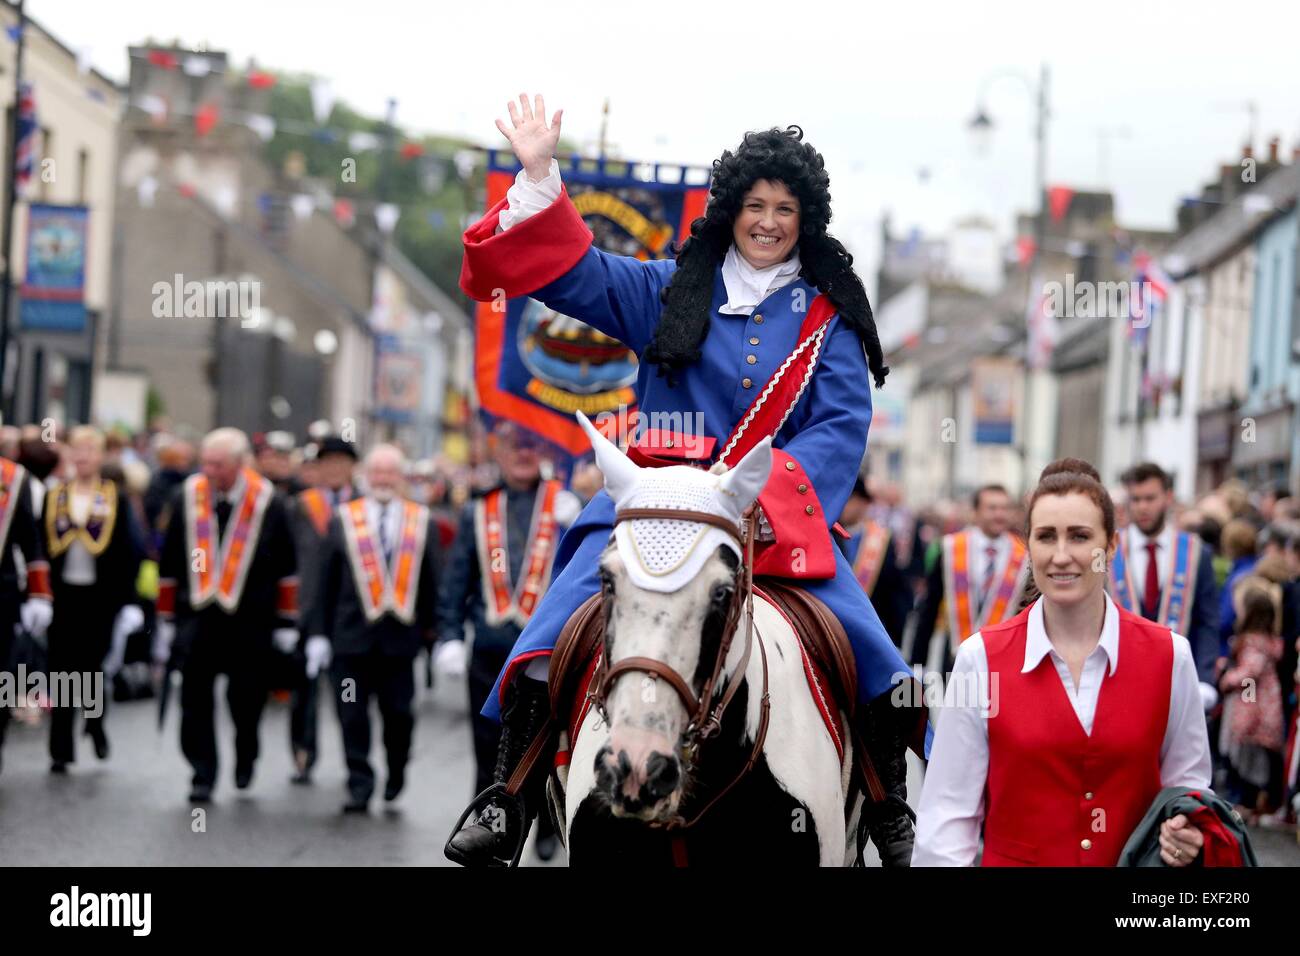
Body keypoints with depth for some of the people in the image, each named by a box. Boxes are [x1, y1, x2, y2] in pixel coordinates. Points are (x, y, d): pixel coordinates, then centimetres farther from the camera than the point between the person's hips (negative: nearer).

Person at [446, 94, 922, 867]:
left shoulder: (827, 315, 9)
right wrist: (540, 178, -4)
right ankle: (509, 802, -9)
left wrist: (770, 492, -16)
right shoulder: (673, 290, 12)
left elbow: (842, 426, 0)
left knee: (868, 649, -16)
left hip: (782, 509, 0)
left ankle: (892, 817, 4)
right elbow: (570, 270, 9)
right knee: (559, 625, -19)